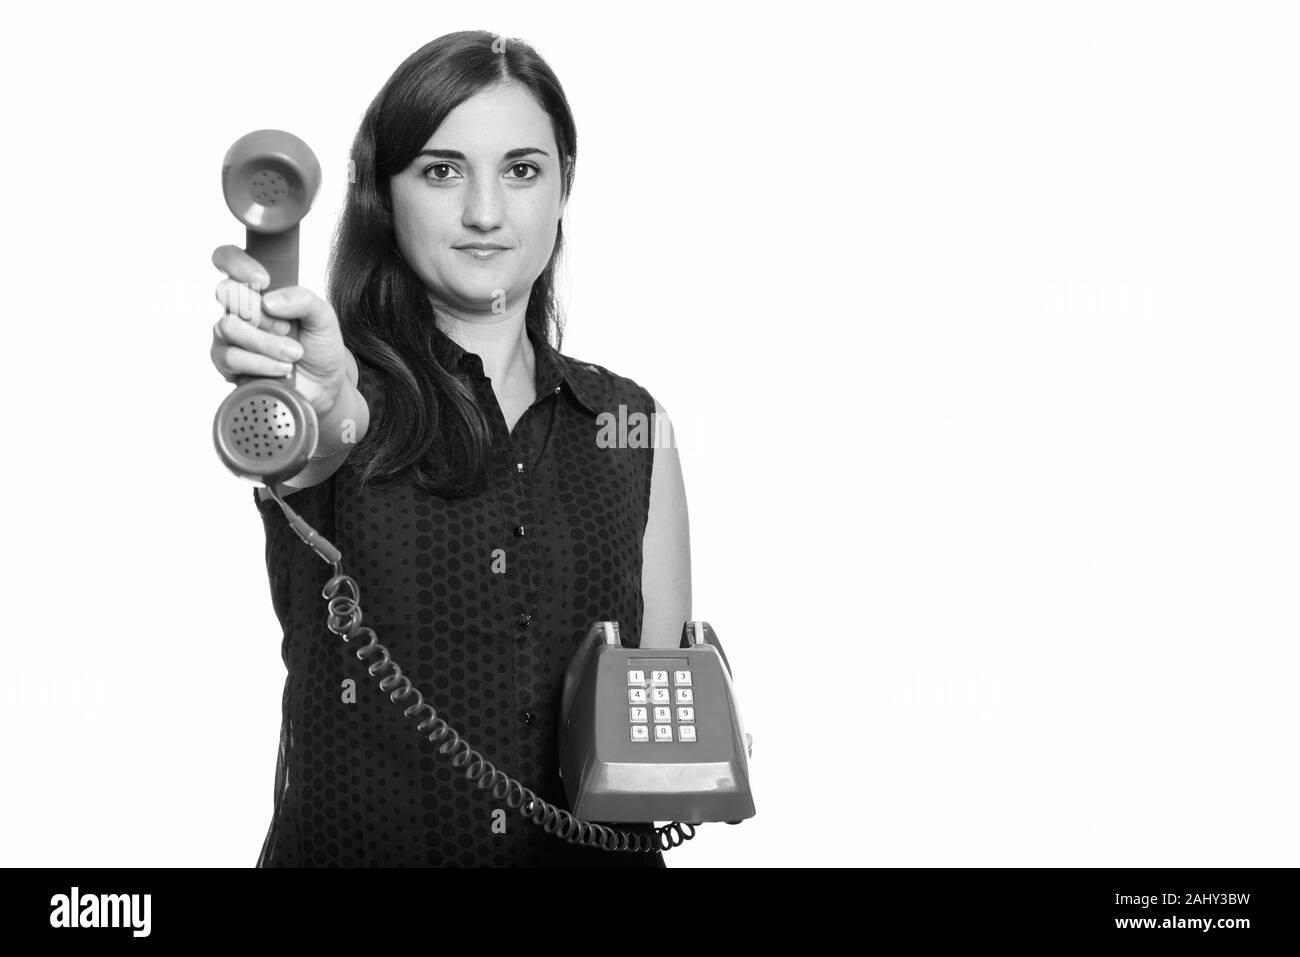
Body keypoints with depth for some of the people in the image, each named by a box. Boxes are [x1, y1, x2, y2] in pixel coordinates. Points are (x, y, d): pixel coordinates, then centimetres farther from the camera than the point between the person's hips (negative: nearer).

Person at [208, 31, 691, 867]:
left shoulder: (633, 427, 2)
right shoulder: (352, 397, -6)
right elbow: (320, 433, -30)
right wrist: (318, 401, -50)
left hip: (589, 850, 3)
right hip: (346, 841, -2)